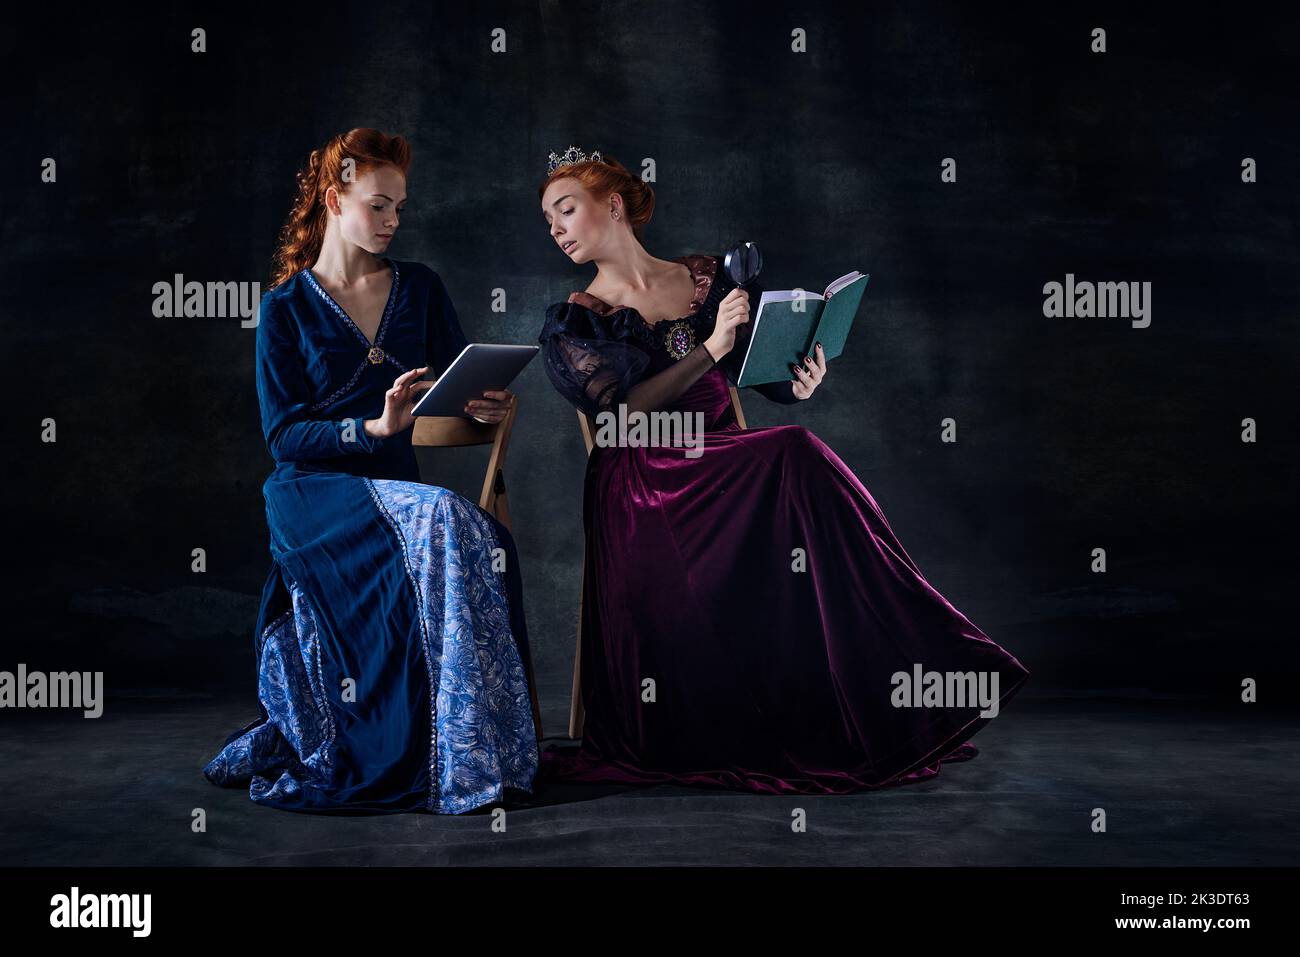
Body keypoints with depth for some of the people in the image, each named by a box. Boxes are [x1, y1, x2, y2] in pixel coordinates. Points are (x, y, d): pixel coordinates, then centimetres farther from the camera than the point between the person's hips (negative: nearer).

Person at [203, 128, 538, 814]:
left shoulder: (420, 290, 15)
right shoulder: (287, 308, 4)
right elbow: (282, 435, -4)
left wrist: (484, 405, -14)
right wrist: (375, 427, -20)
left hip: (394, 487, 4)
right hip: (315, 494, -4)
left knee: (484, 535, -31)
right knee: (443, 525, -34)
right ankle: (453, 758, -28)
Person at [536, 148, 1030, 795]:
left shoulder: (707, 277, 16)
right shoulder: (573, 321, 8)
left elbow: (766, 376, 13)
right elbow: (618, 413, -9)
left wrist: (799, 382, -12)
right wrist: (711, 348, -18)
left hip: (721, 468, 3)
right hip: (643, 490, -3)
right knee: (797, 457, -31)